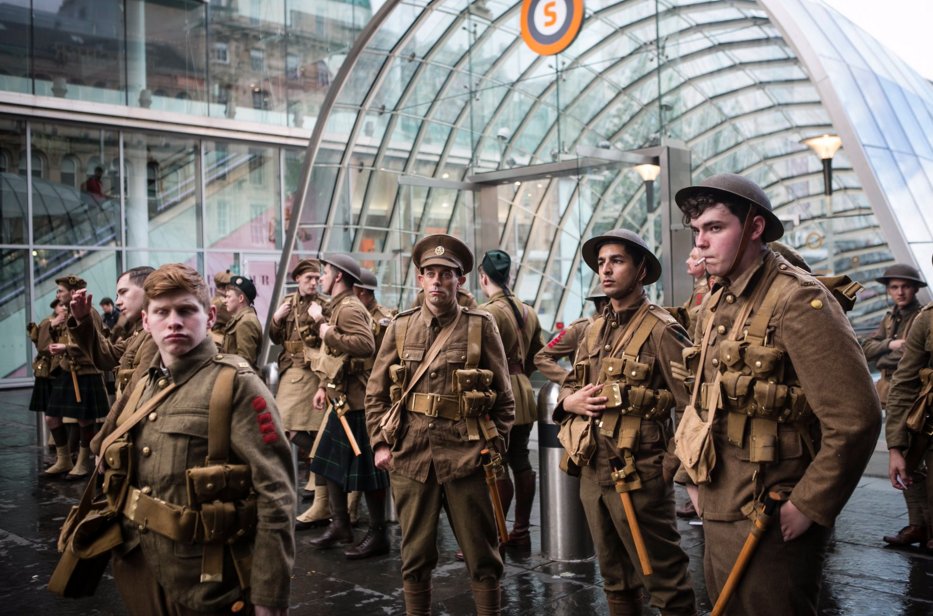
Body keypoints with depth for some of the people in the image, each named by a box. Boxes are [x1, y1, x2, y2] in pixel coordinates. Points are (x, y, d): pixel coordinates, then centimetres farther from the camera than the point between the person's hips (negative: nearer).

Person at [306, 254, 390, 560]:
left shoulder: (350, 308, -16)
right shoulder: (339, 307, 15)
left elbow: (366, 344, -32)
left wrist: (330, 333, -23)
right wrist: (324, 387, 14)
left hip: (355, 401, -10)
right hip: (341, 398, 10)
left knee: (366, 469, -2)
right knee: (331, 462, 16)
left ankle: (378, 535, 8)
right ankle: (340, 524, 27)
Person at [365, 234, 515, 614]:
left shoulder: (481, 327, 3)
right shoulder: (400, 328, 8)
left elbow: (503, 397, 4)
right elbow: (376, 393, 11)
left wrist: (495, 447, -2)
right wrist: (380, 442, 2)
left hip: (466, 455, -1)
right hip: (409, 455, 2)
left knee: (482, 554, 7)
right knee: (415, 554, 12)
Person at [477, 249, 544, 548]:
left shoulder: (487, 312, -14)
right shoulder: (528, 312, 12)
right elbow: (536, 356, 18)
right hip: (524, 393, 8)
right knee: (520, 461, 12)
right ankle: (521, 531, 21)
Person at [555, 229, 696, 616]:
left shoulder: (661, 330, -10)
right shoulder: (593, 330, 12)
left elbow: (694, 404, -14)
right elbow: (568, 385, 22)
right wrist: (570, 401, 0)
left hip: (639, 474, -7)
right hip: (592, 471, 7)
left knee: (665, 581, 2)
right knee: (615, 579, 19)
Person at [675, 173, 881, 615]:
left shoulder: (798, 300, -16)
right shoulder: (714, 305, 9)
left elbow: (854, 418, -23)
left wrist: (808, 508, -18)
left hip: (770, 523, -8)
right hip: (717, 513, 8)